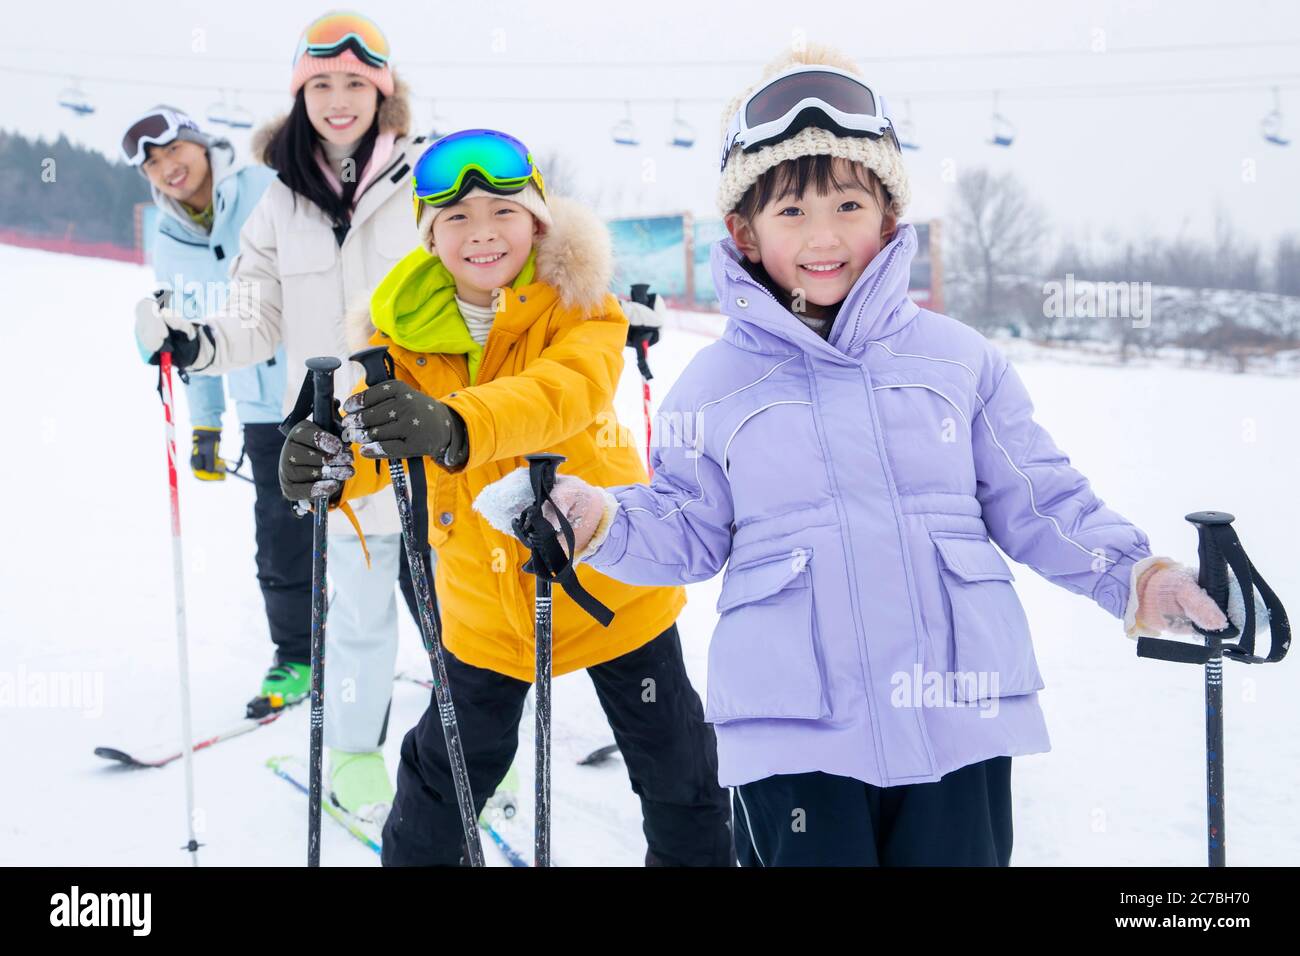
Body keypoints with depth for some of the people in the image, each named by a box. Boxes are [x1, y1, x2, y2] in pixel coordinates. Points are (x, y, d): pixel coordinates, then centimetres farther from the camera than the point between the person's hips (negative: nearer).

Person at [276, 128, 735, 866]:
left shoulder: (579, 305, -17)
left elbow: (567, 389, -37)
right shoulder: (408, 325, -8)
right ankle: (413, 858, 40)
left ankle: (697, 855, 38)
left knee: (678, 768, 12)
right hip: (485, 602, 2)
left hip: (608, 577, -2)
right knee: (445, 771, 14)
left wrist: (455, 426, -57)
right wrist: (334, 462, -43)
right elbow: (374, 424, -18)